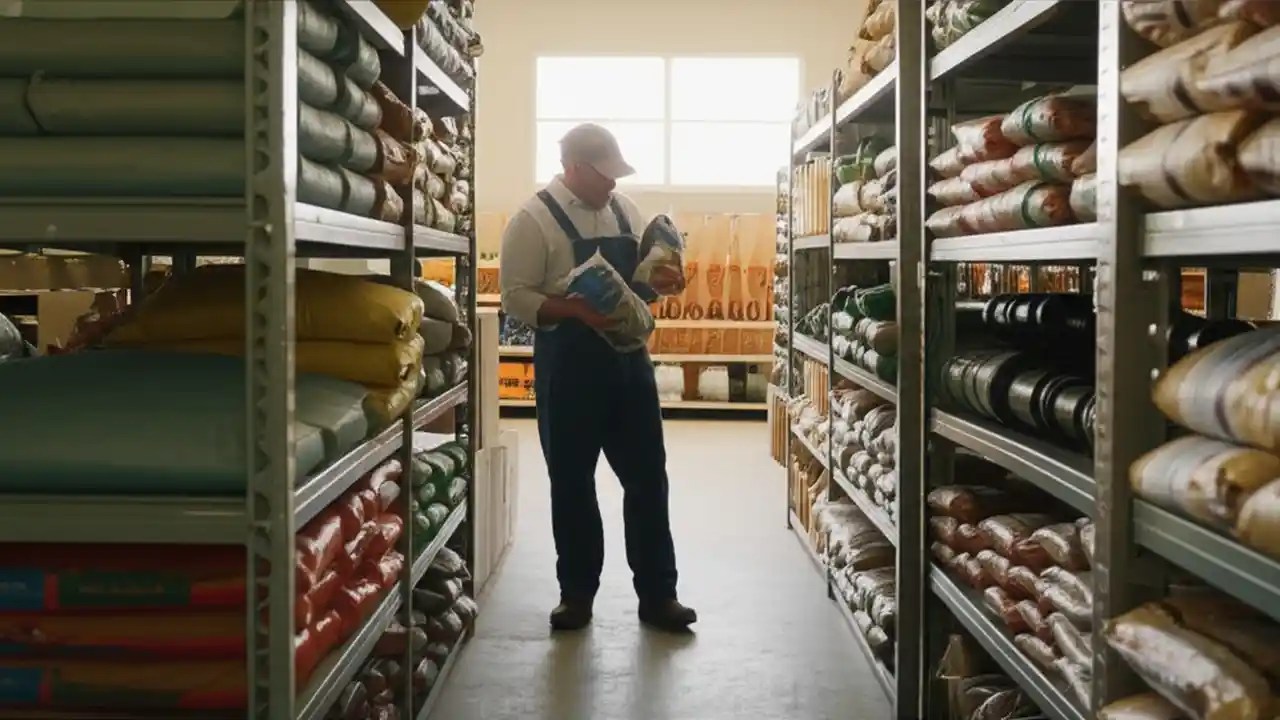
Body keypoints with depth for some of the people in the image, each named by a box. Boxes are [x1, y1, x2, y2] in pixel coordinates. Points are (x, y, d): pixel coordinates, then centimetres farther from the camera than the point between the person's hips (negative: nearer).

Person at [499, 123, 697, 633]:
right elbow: (516, 297, -13)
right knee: (572, 482, 6)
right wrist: (578, 311, -26)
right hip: (569, 365, -5)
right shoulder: (534, 219, -8)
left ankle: (657, 595, 15)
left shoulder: (624, 211, 11)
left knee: (648, 478, 6)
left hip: (629, 358, 5)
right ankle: (576, 594, 20)